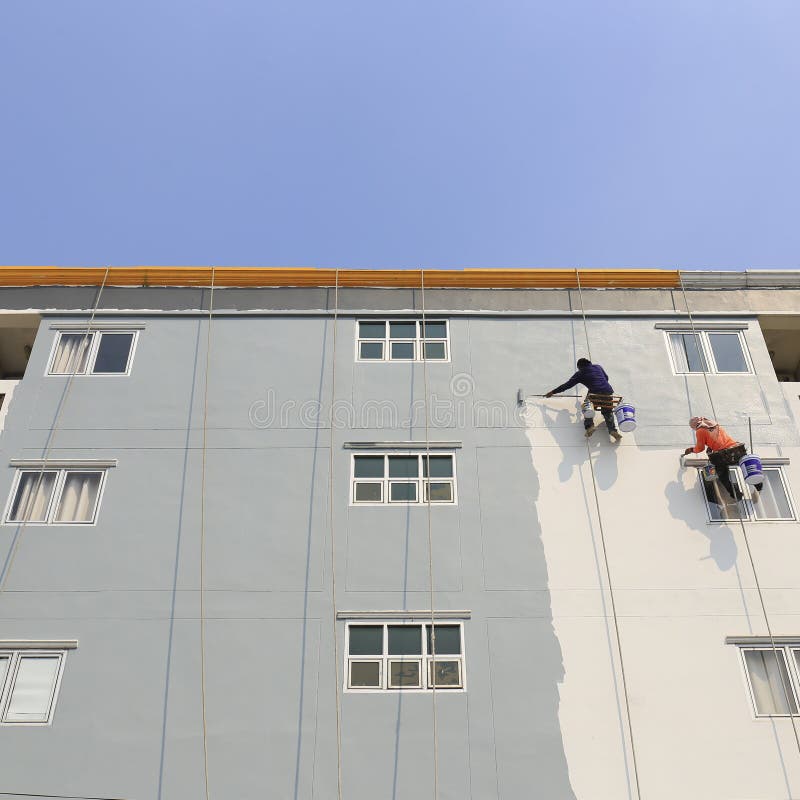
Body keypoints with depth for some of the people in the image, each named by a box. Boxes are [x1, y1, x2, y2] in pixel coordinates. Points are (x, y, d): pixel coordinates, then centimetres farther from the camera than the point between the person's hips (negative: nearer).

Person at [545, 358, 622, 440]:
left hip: (595, 393, -3)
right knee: (608, 412, 18)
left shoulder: (580, 374, 13)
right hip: (608, 391, 3)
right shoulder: (598, 367, 24)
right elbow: (606, 378, 34)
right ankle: (613, 430, -7)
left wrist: (553, 392, 22)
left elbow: (568, 385, 15)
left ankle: (589, 426, -10)